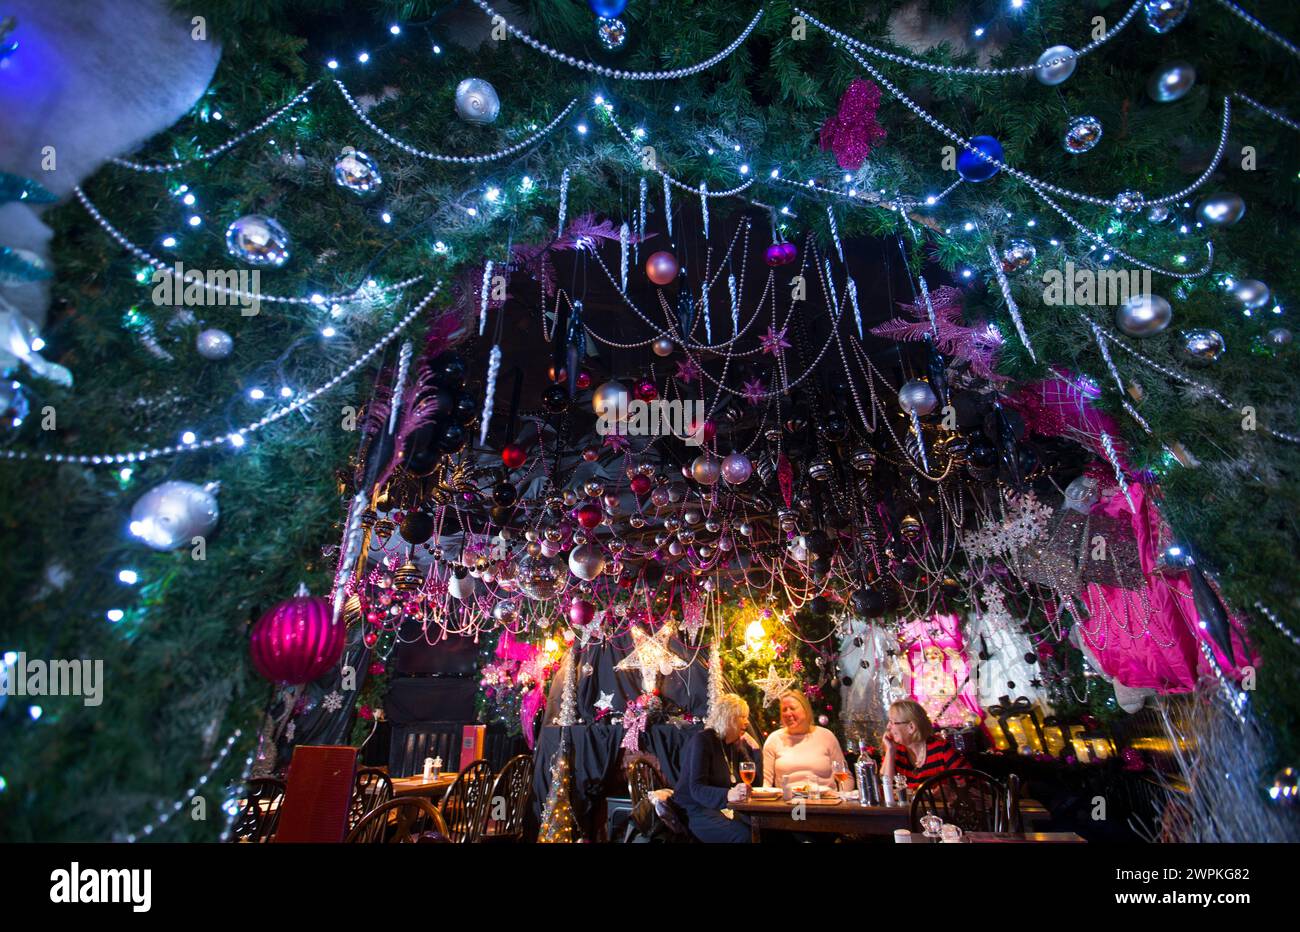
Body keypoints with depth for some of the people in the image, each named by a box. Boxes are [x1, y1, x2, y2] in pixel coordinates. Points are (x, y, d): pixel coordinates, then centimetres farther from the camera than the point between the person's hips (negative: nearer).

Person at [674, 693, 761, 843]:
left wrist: (755, 749, 1)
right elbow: (697, 789, -24)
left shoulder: (736, 745, 11)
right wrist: (727, 795, -42)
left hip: (725, 807, 7)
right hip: (695, 809, -7)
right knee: (744, 835, -32)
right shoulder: (703, 740, -13)